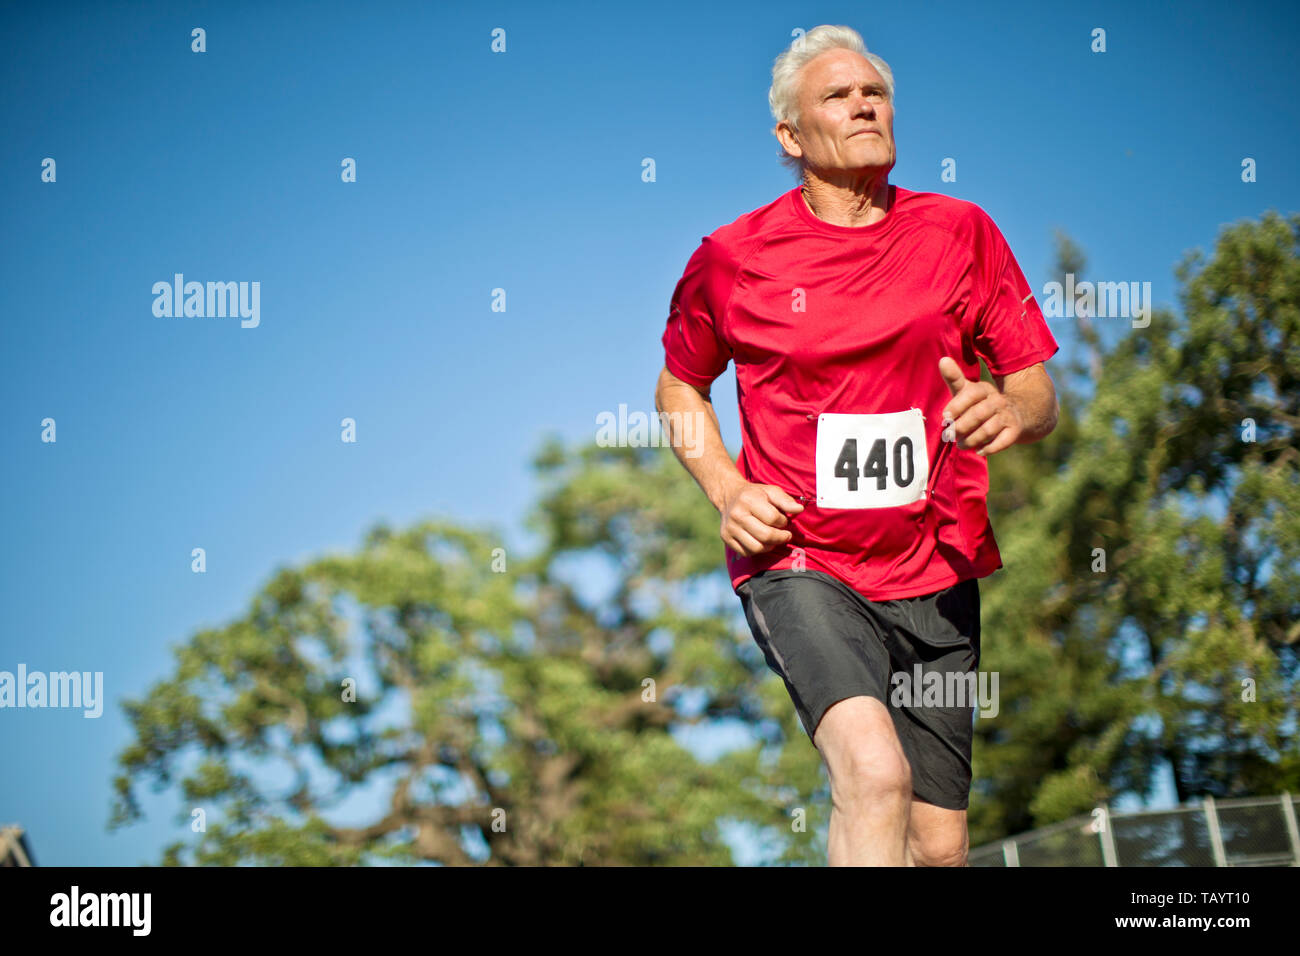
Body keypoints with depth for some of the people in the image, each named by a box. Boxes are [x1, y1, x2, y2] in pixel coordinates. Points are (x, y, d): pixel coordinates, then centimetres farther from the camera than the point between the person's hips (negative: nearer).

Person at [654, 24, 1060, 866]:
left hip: (936, 573, 3)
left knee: (940, 846, 6)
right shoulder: (733, 256, 0)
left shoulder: (962, 233, 4)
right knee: (875, 771, -31)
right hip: (798, 564, -3)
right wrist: (727, 491, 0)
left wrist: (1010, 412, -18)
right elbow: (678, 387, 17)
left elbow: (1041, 394, 7)